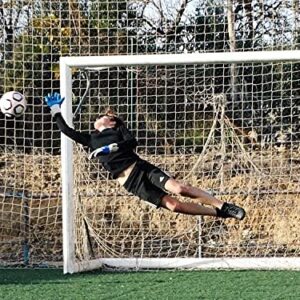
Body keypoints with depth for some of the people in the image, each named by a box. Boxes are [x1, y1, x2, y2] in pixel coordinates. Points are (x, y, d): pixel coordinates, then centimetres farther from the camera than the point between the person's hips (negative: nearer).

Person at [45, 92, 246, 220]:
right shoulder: (91, 140, 22)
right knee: (173, 205, -17)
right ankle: (219, 213, -12)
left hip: (140, 167, -1)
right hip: (130, 182, 1)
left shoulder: (118, 130, 15)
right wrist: (55, 108, 19)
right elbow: (66, 130, 19)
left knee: (179, 189, -21)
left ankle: (223, 207, -14)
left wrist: (112, 147, -15)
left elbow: (132, 142, -5)